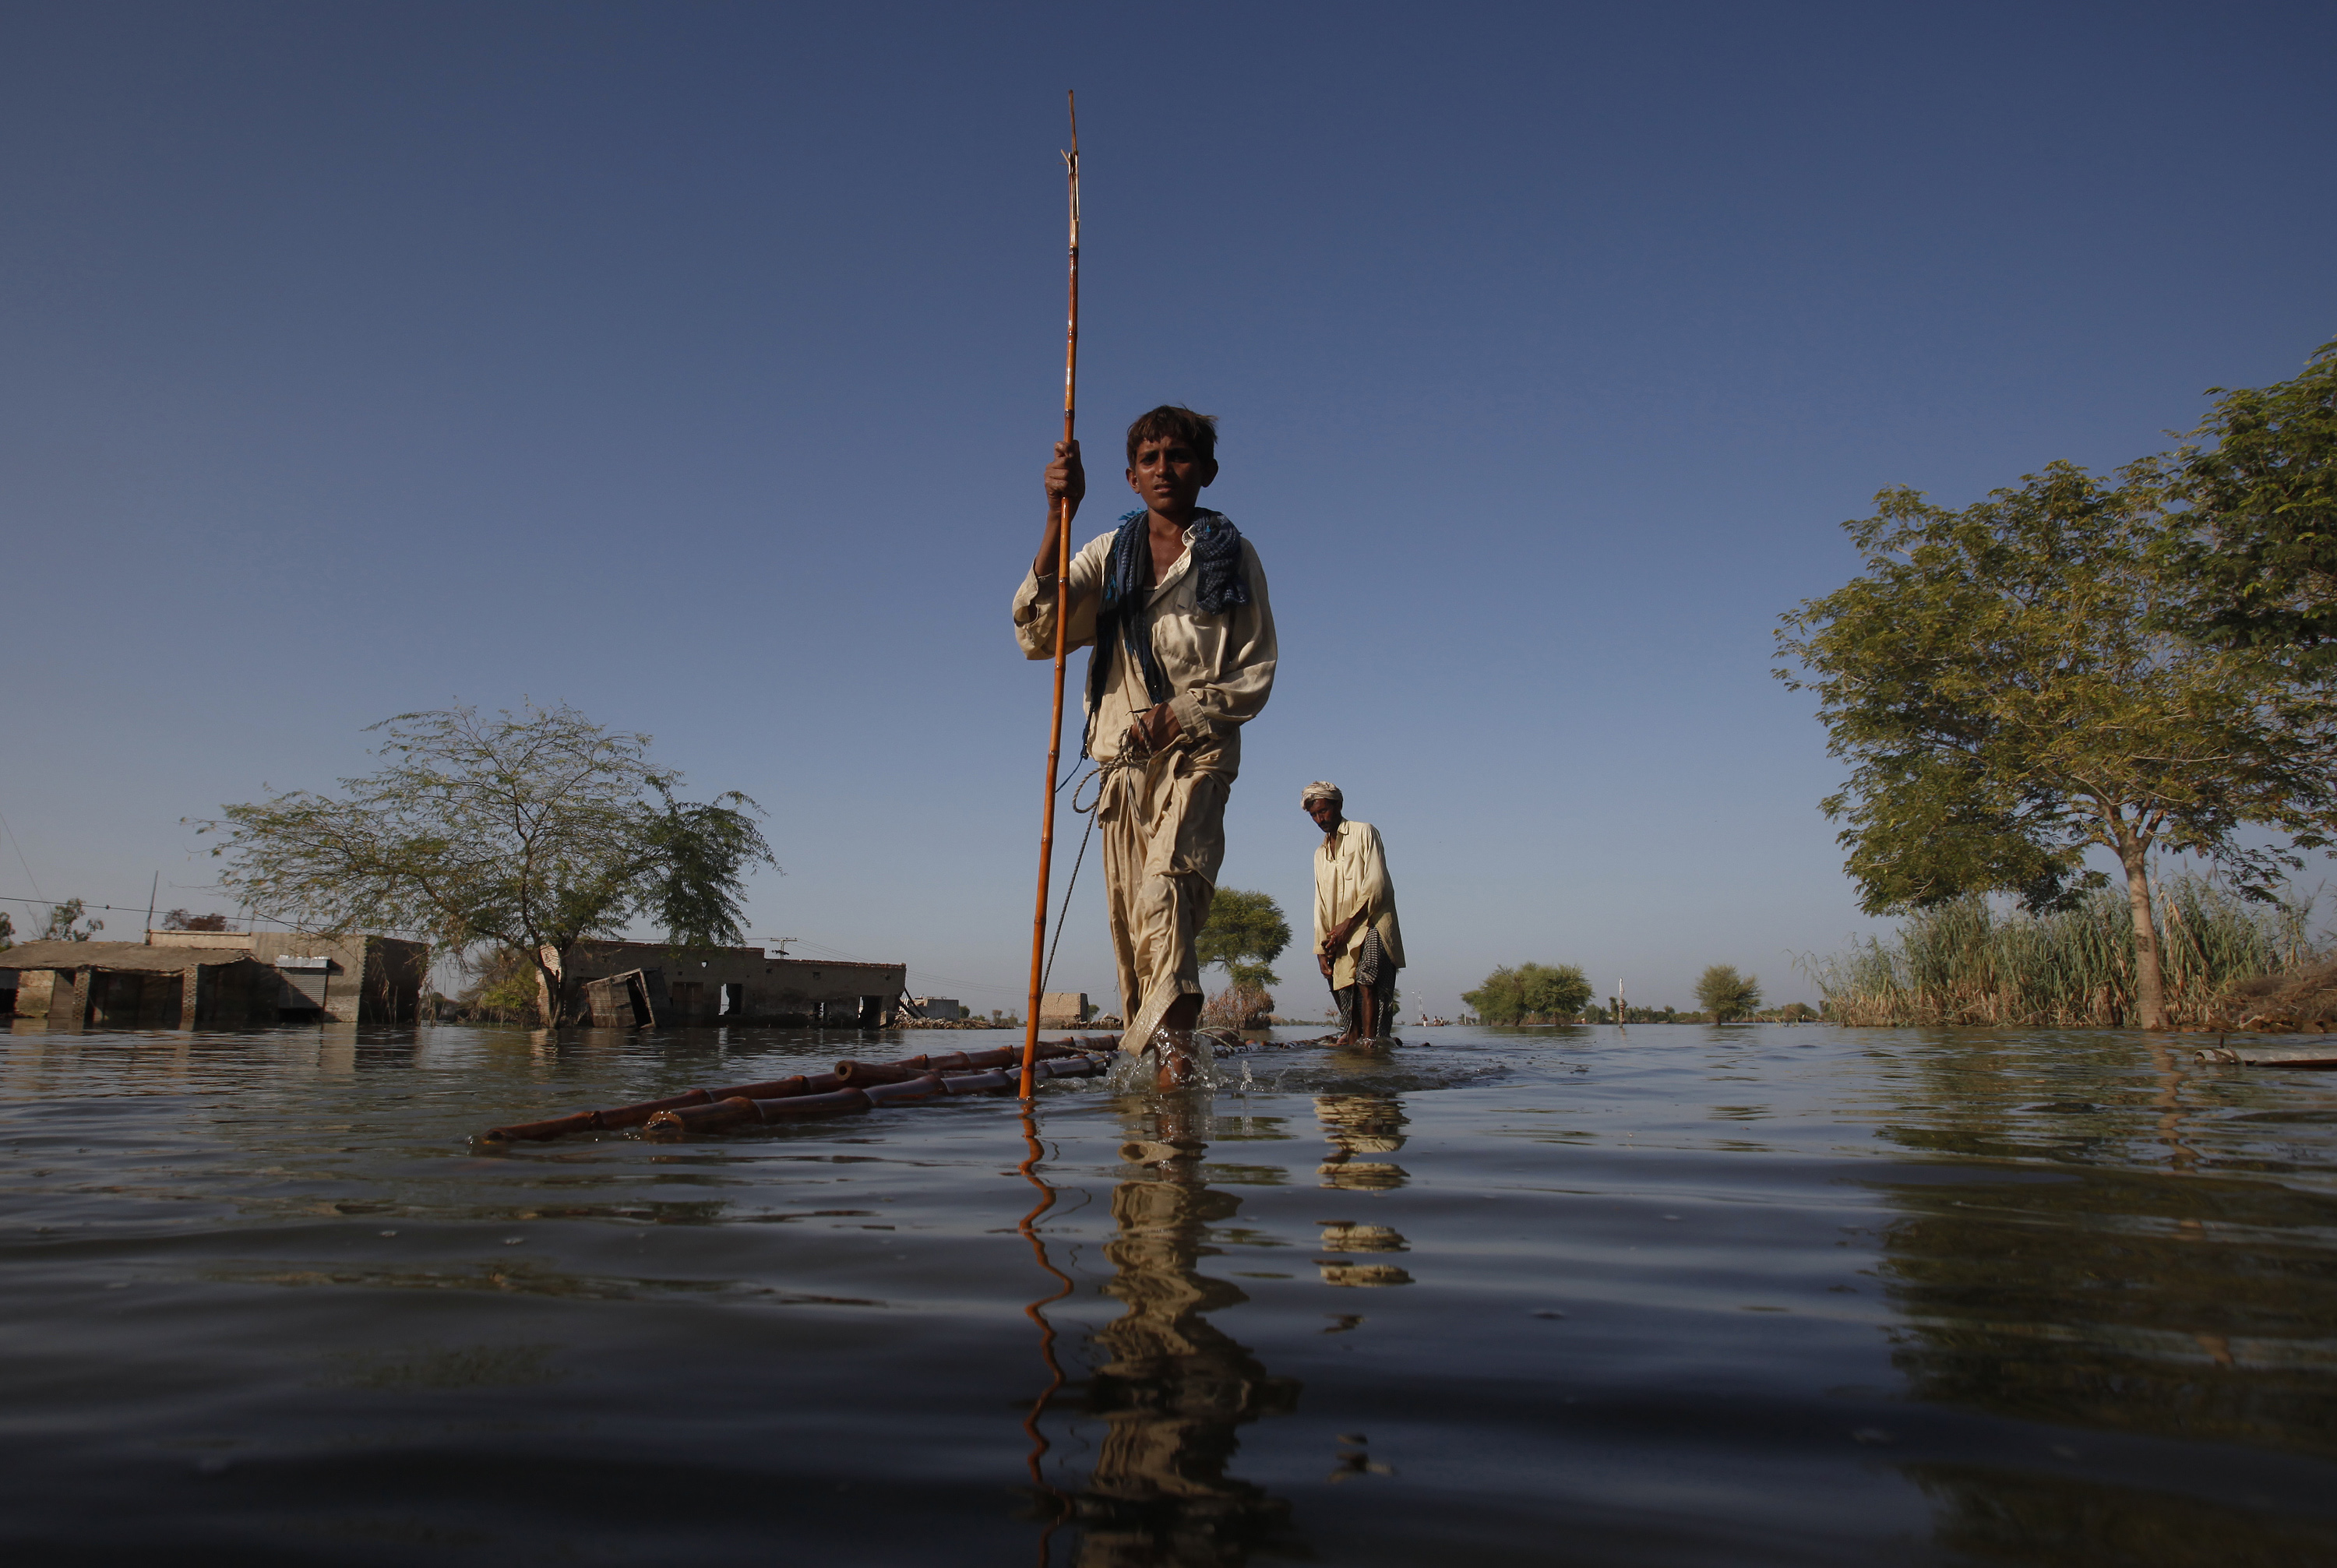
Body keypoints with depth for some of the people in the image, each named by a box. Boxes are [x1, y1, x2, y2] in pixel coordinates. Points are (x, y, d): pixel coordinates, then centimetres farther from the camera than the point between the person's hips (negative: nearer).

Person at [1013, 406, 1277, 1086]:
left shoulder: (1232, 555, 6)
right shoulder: (1109, 553, 11)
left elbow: (1256, 674, 4)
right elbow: (1036, 634, -4)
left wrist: (1181, 713, -12)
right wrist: (1059, 520, -13)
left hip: (1199, 754, -3)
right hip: (1122, 756, 3)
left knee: (1166, 890, -25)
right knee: (1127, 914, 1)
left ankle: (1173, 1045, -33)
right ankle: (1141, 1051, 12)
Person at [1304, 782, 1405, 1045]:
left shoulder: (1364, 833, 5)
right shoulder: (1320, 853, 24)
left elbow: (1376, 885, -6)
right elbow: (1321, 905, 19)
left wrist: (1348, 924, -11)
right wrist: (1322, 949, 8)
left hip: (1371, 924, -6)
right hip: (1340, 936, 6)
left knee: (1366, 980, -24)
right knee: (1345, 995, -3)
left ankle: (1369, 1042, -28)